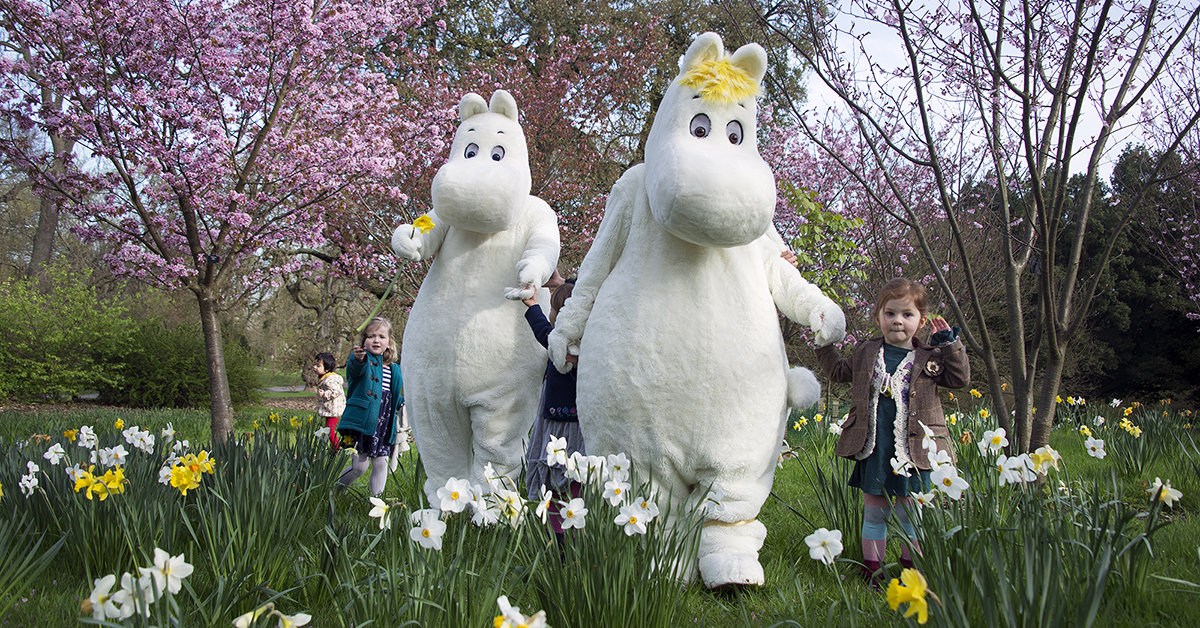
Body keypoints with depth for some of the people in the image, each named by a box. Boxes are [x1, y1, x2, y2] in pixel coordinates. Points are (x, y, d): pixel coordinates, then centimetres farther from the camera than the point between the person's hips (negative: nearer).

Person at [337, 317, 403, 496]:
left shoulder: (394, 369, 15)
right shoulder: (363, 360, -4)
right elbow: (354, 370, -31)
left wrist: (403, 401, 11)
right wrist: (358, 359, -53)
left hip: (383, 426, 5)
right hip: (362, 420, -5)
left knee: (381, 464, 3)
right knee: (360, 465, -4)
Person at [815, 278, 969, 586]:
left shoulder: (930, 357, 6)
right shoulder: (866, 353, 11)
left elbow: (960, 379, 1)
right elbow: (839, 372, 26)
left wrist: (950, 344, -5)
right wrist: (824, 343, 22)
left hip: (913, 452, -1)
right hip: (873, 450, 2)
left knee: (911, 514, 4)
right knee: (874, 512, 9)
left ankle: (910, 568, 20)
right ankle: (873, 569, 20)